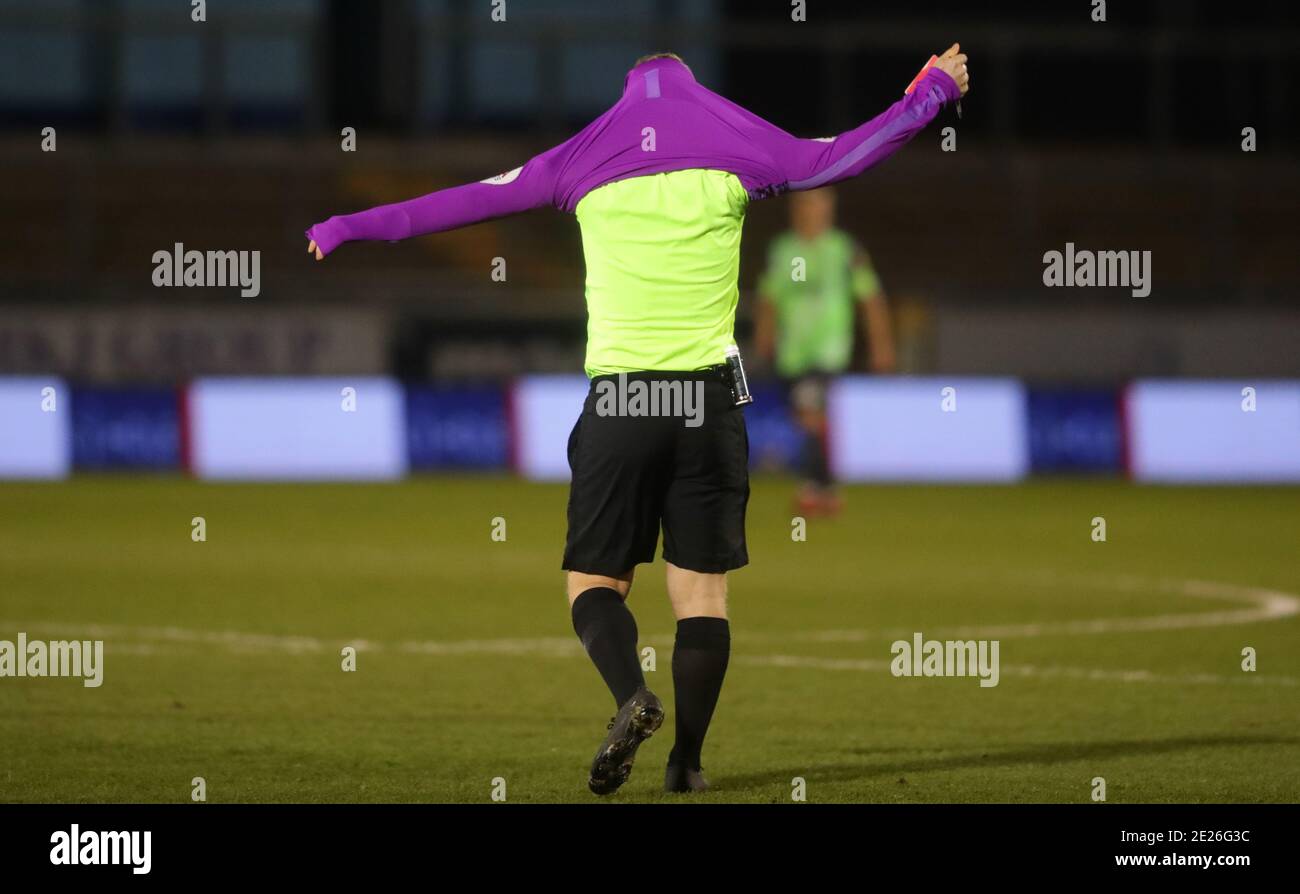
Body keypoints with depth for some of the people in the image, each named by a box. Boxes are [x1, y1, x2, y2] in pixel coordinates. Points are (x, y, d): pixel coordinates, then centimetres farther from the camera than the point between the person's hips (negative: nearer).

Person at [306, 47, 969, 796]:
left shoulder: (586, 156, 10)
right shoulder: (732, 141, 8)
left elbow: (466, 201, 15)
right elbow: (837, 159, 12)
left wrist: (351, 227, 24)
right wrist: (935, 91, 25)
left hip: (617, 397, 0)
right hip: (708, 395, 0)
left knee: (594, 577, 7)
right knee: (703, 587, 5)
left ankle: (632, 696, -21)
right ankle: (688, 761, 0)